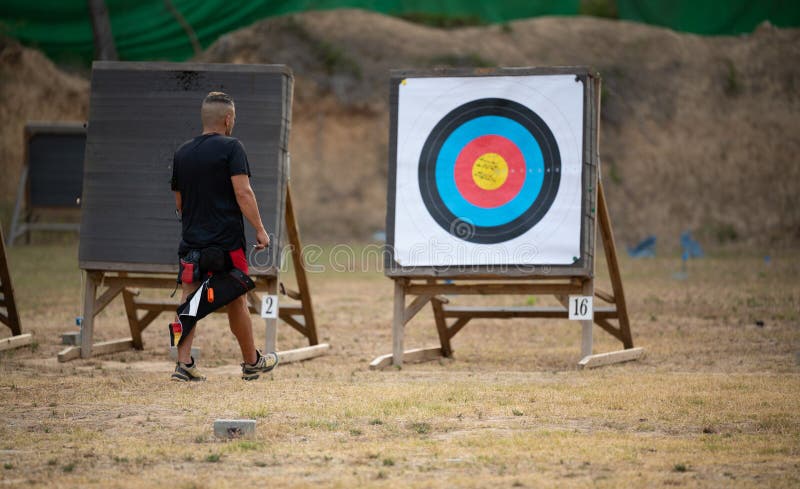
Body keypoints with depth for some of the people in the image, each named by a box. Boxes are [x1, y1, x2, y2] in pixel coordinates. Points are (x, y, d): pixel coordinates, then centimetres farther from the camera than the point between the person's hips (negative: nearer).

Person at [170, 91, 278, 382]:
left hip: (191, 240, 5)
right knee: (237, 302, 8)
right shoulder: (230, 147, -7)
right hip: (226, 240, -4)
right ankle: (252, 363, 21)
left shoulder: (182, 153, 11)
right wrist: (259, 229, -11)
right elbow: (243, 192, -15)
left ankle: (184, 364, -6)